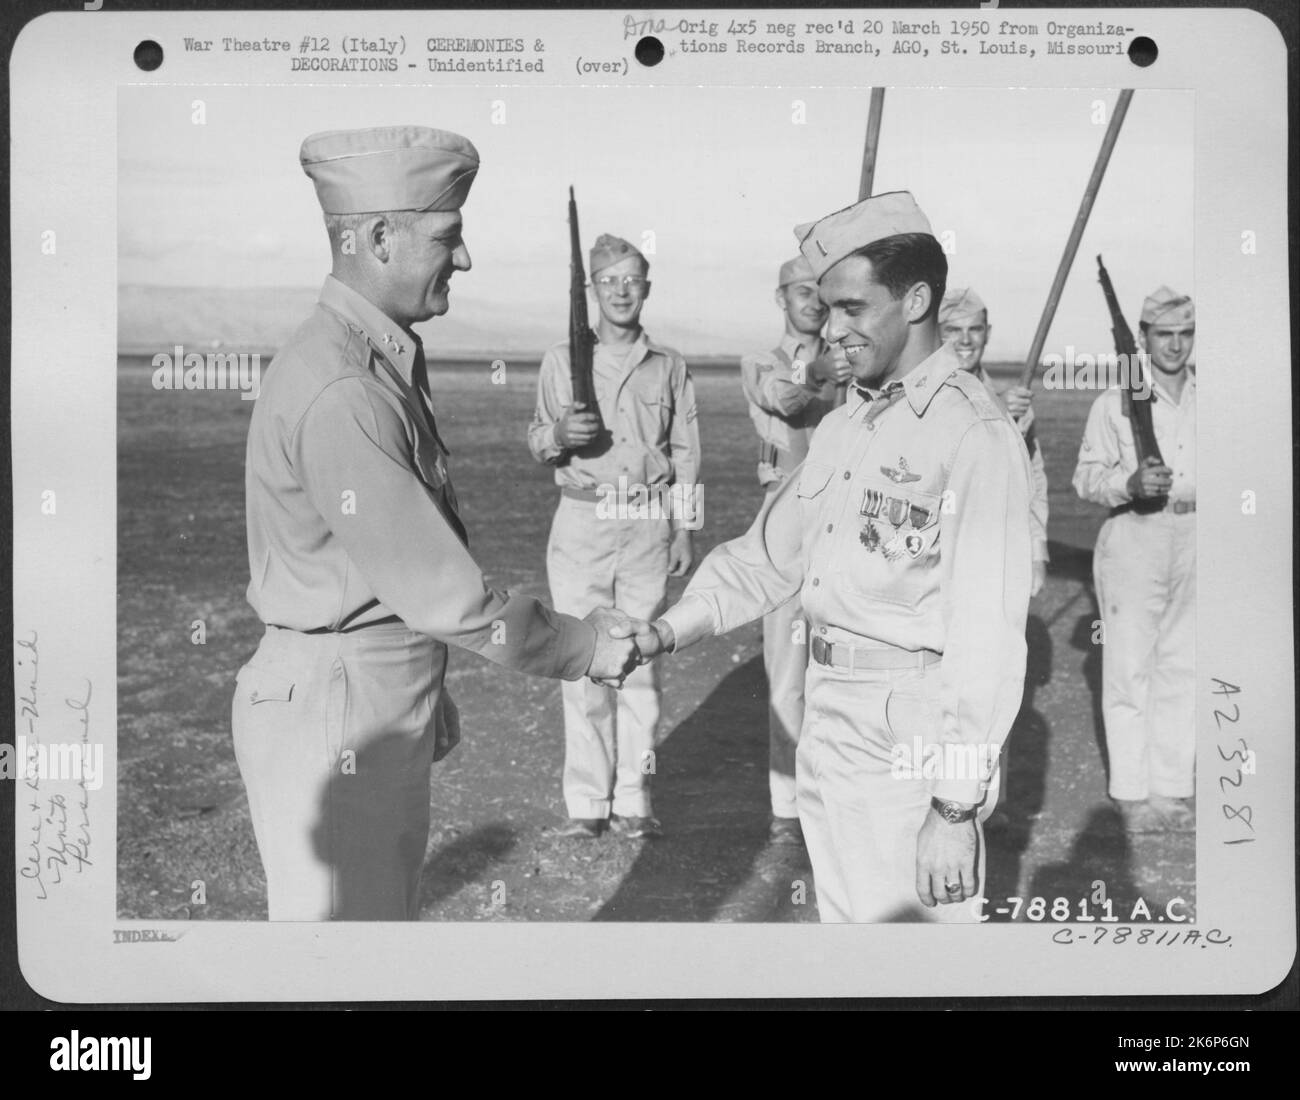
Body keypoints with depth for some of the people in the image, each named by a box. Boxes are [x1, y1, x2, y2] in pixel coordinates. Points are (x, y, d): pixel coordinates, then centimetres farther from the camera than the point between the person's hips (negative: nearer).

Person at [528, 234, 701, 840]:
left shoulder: (669, 366, 8)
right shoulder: (562, 359, 5)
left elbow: (685, 454, 11)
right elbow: (536, 442, 9)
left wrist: (684, 530, 6)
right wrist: (558, 435, -14)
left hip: (649, 523, 1)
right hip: (582, 518, 0)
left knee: (642, 659, 1)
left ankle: (633, 797, 9)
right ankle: (586, 800, 7)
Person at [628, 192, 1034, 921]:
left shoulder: (973, 434, -16)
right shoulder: (846, 427, 11)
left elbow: (987, 637, -19)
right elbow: (768, 553, 16)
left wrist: (957, 806, -20)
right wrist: (667, 632, 2)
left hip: (917, 752, -8)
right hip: (831, 725, 8)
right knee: (847, 916, 19)